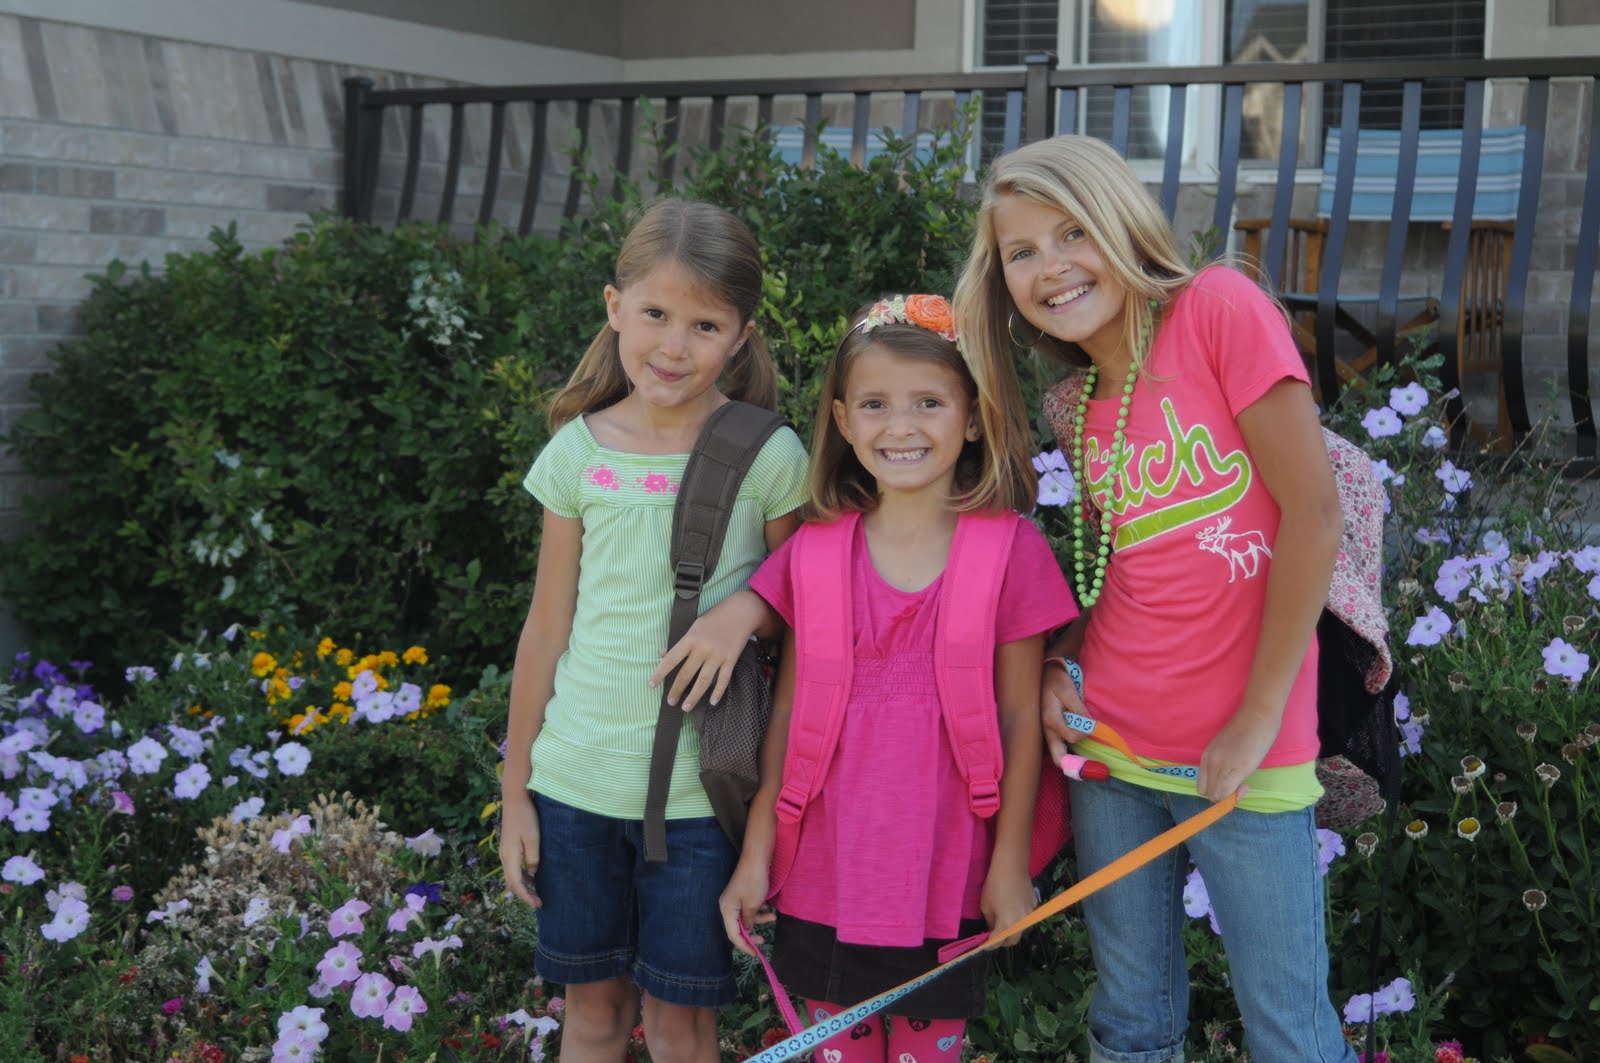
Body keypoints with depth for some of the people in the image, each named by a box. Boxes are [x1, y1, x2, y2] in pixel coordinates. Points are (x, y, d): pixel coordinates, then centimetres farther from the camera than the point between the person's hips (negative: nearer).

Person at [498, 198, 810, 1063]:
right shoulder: (578, 453, -1)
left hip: (699, 789, -2)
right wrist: (516, 791, 8)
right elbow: (547, 627, 5)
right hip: (576, 777, 2)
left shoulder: (768, 456, -8)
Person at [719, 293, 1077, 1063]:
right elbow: (787, 711, 4)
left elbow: (1021, 718, -3)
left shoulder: (1010, 549, -7)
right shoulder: (814, 551, -1)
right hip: (825, 874, 2)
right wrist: (756, 852, 4)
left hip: (946, 879, -2)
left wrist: (1011, 863, -2)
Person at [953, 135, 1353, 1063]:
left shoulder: (1220, 308, -10)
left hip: (1244, 753, -5)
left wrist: (1258, 717, -12)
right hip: (1111, 744, 5)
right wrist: (1058, 663, -2)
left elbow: (1312, 512, -14)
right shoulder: (1073, 405, 8)